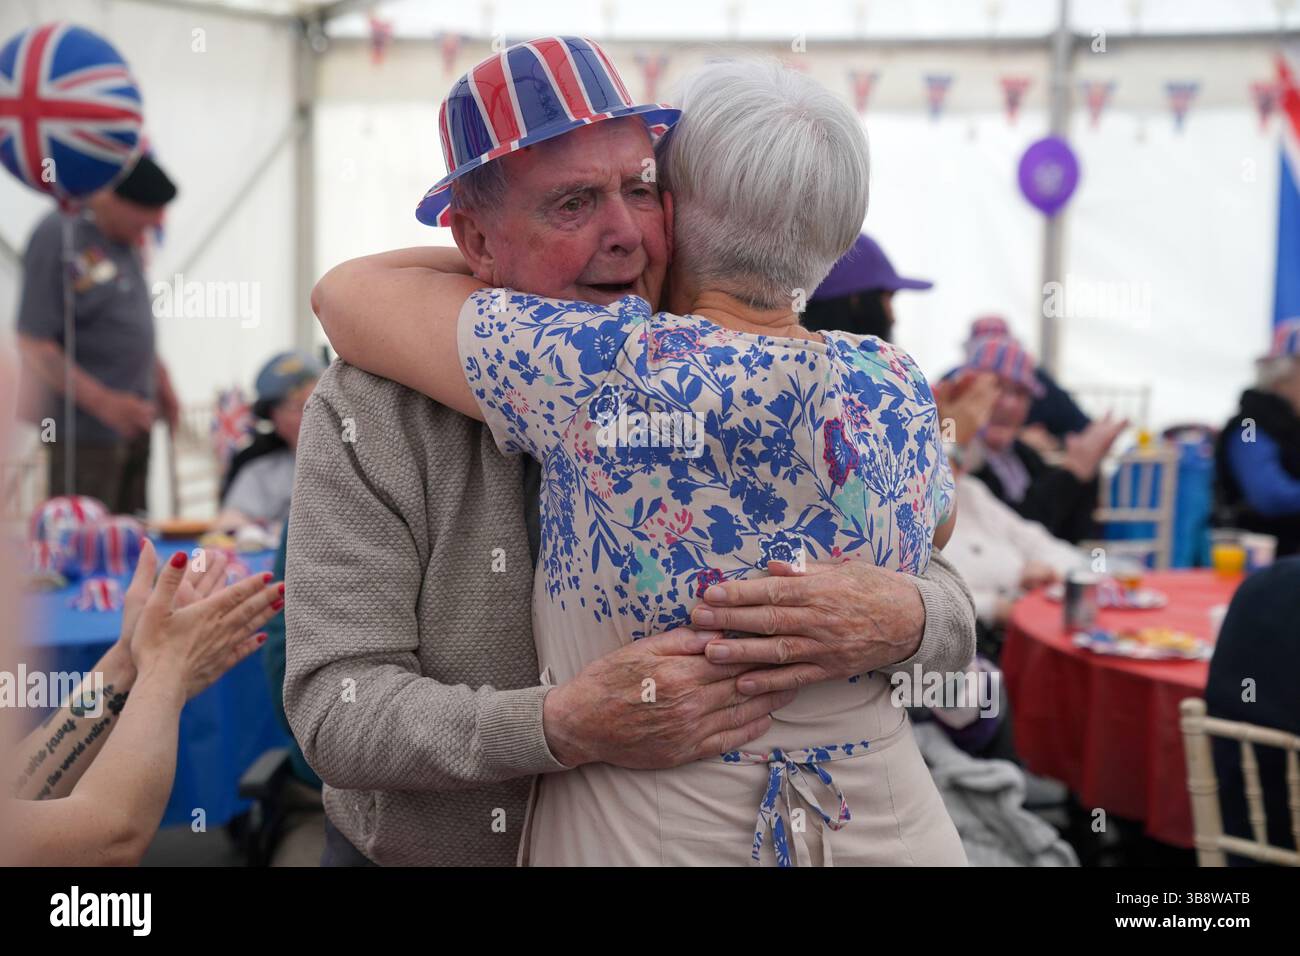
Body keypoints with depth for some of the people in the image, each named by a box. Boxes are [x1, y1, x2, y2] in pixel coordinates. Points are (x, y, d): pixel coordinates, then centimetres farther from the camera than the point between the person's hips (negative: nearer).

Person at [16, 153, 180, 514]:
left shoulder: (124, 234, 7)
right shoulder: (58, 237, -18)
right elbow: (32, 343, -20)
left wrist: (158, 374, 17)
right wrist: (102, 401, -23)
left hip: (133, 419, 8)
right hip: (84, 427, -8)